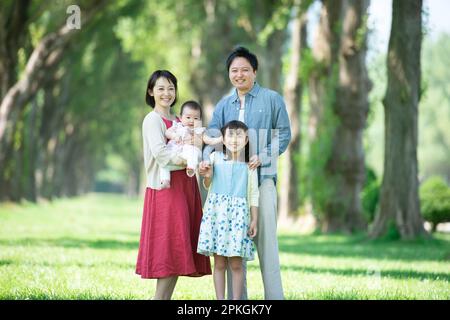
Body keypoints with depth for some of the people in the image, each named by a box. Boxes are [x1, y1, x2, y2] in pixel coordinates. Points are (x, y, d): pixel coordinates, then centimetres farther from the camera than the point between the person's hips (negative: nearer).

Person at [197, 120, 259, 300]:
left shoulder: (249, 165, 5)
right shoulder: (215, 157, 7)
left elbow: (253, 194, 7)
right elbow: (207, 185, 14)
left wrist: (254, 220, 1)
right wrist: (207, 176, -7)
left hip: (238, 214, -1)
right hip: (216, 212, 1)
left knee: (236, 264, -2)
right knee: (219, 263, 2)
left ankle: (236, 300, 4)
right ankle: (220, 299, 8)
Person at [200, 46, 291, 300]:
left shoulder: (272, 99, 3)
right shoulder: (223, 105, 14)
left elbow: (284, 135, 1)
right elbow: (212, 136, 3)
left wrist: (262, 157, -14)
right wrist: (207, 159, -18)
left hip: (262, 178, -4)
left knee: (266, 238, -8)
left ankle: (274, 295, -4)